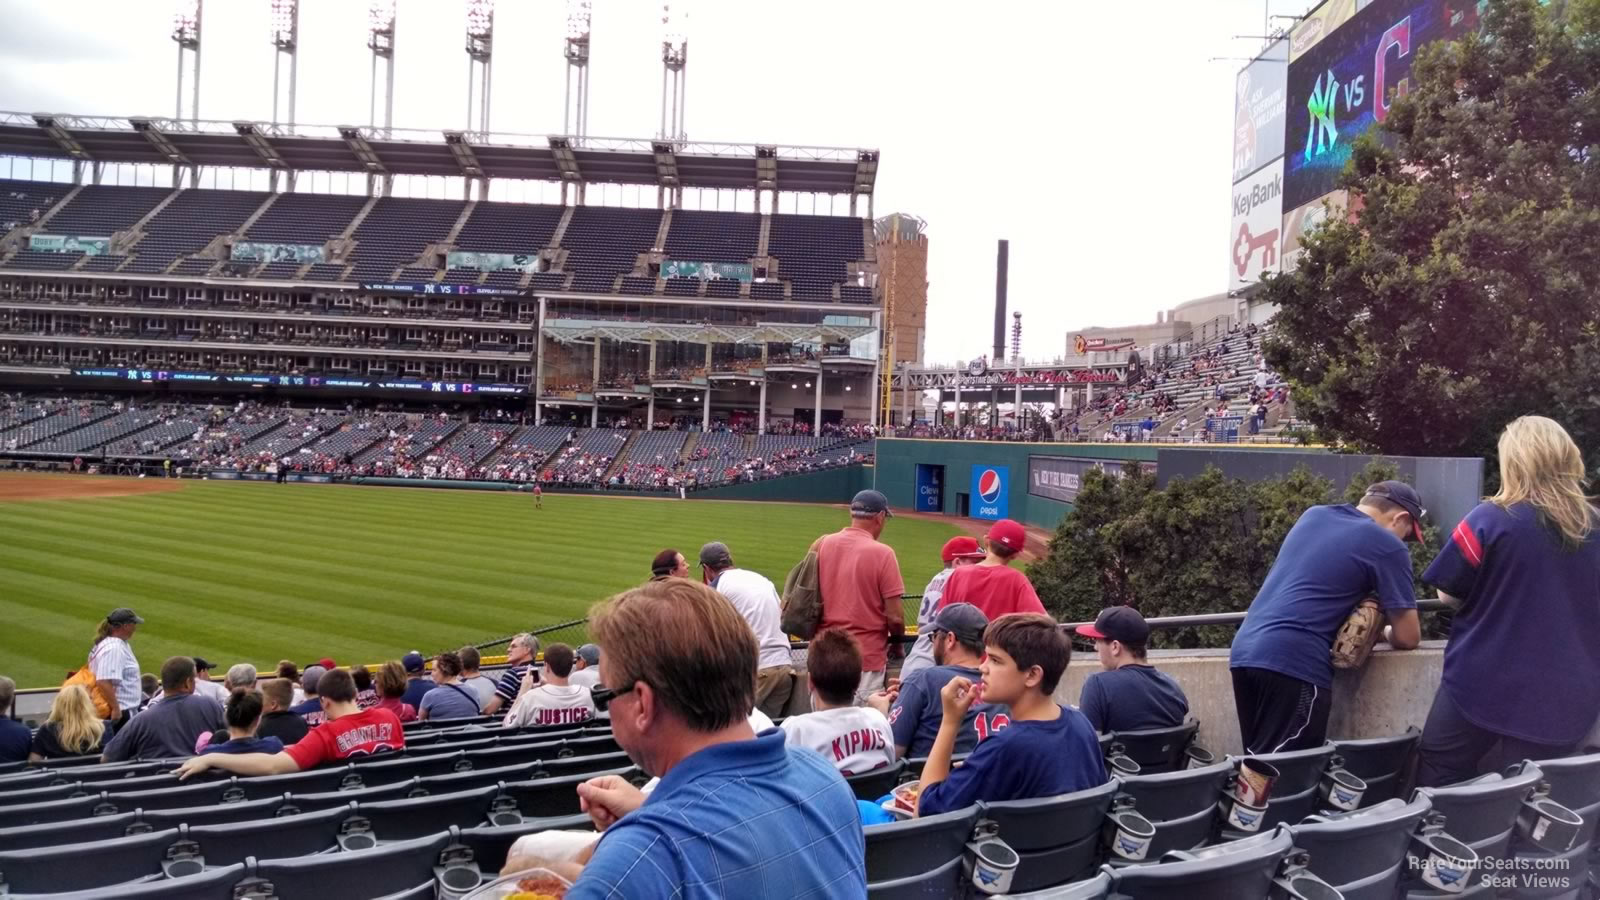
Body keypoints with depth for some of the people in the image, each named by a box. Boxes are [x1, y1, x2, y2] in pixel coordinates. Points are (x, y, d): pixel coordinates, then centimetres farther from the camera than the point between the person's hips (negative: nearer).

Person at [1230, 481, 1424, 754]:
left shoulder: (1313, 515, 21)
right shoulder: (1388, 546, 2)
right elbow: (1408, 637, 5)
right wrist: (1386, 632, 26)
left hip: (1244, 650, 7)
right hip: (1295, 660, -7)